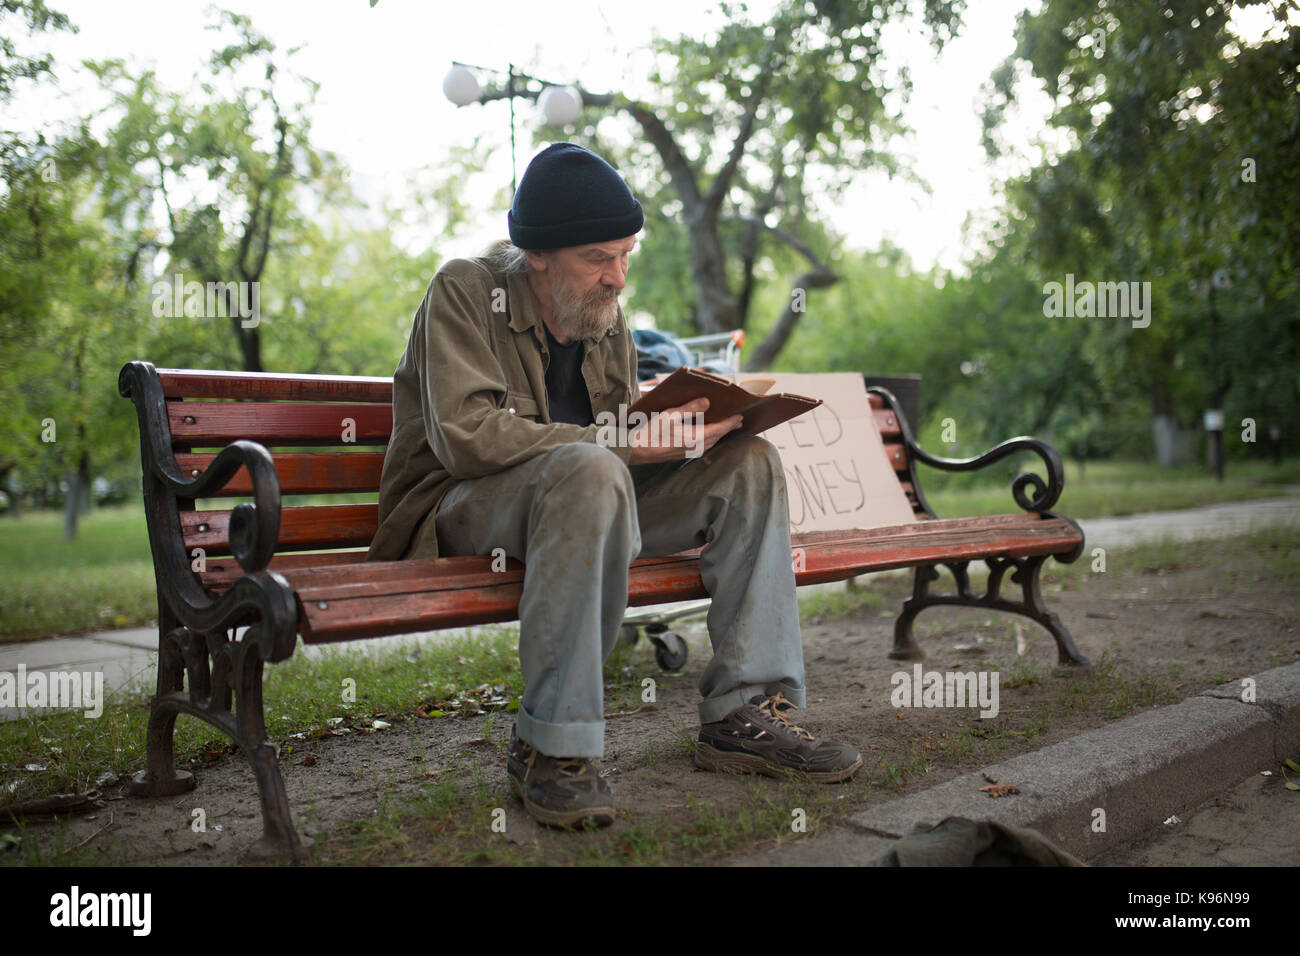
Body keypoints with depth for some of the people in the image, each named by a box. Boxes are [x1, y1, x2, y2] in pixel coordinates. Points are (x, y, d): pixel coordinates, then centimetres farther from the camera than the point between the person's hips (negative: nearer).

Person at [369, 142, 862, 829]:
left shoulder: (606, 314, 12)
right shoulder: (464, 292, -9)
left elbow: (623, 425, 17)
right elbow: (466, 434, -23)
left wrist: (677, 426, -7)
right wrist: (625, 444, -27)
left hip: (586, 499, 7)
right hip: (464, 509, -6)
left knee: (749, 461, -9)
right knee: (589, 470, -39)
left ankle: (744, 712, -12)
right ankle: (550, 745, -31)